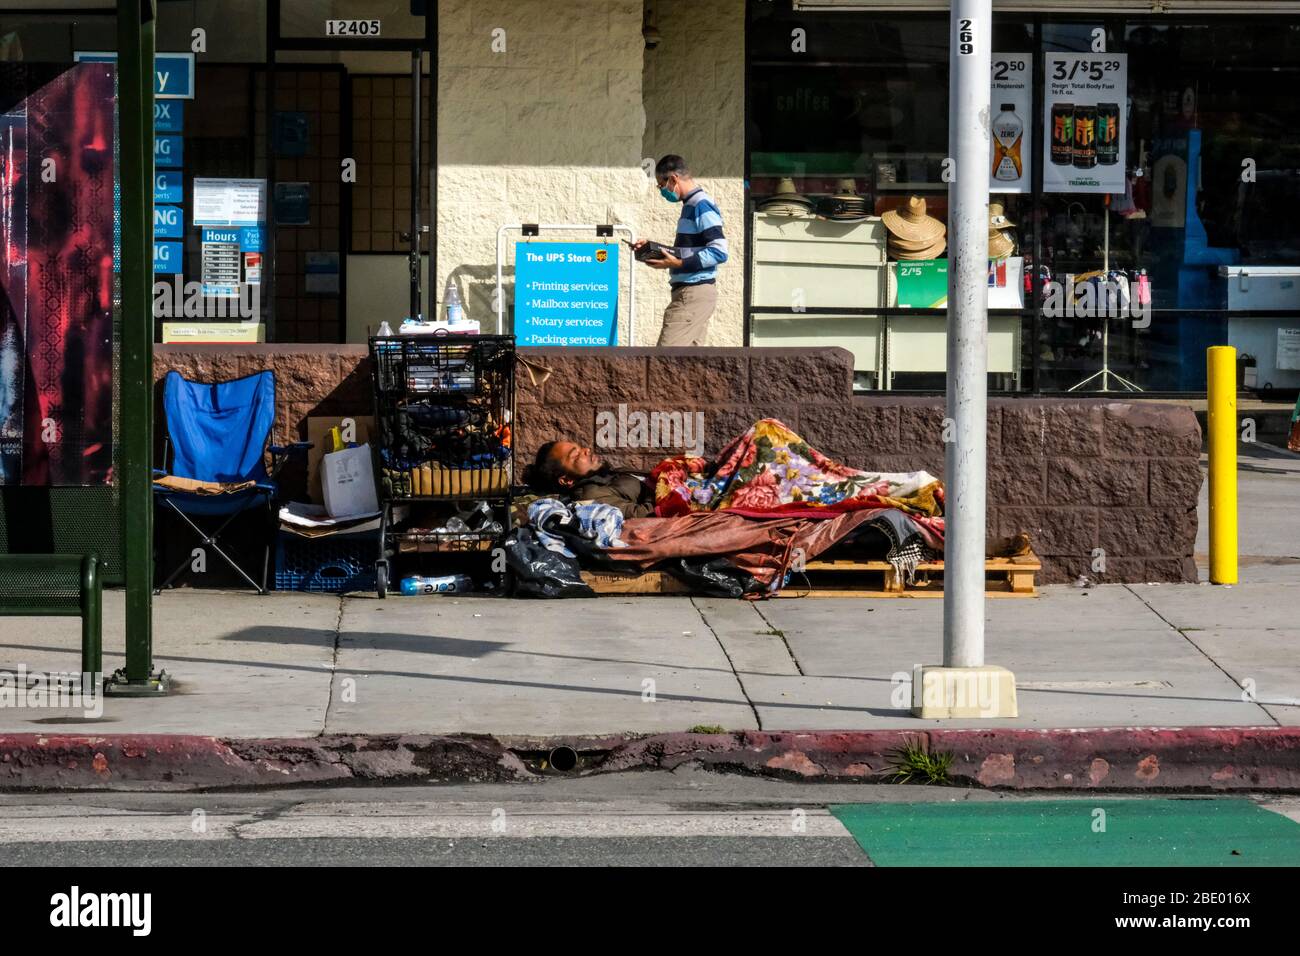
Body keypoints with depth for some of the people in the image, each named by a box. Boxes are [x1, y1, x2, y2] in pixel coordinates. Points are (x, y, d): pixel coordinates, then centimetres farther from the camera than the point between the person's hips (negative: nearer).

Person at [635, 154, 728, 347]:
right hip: (693, 293, 10)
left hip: (694, 293, -10)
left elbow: (719, 251, -20)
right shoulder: (691, 205, 17)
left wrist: (678, 263, -23)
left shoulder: (701, 206, -14)